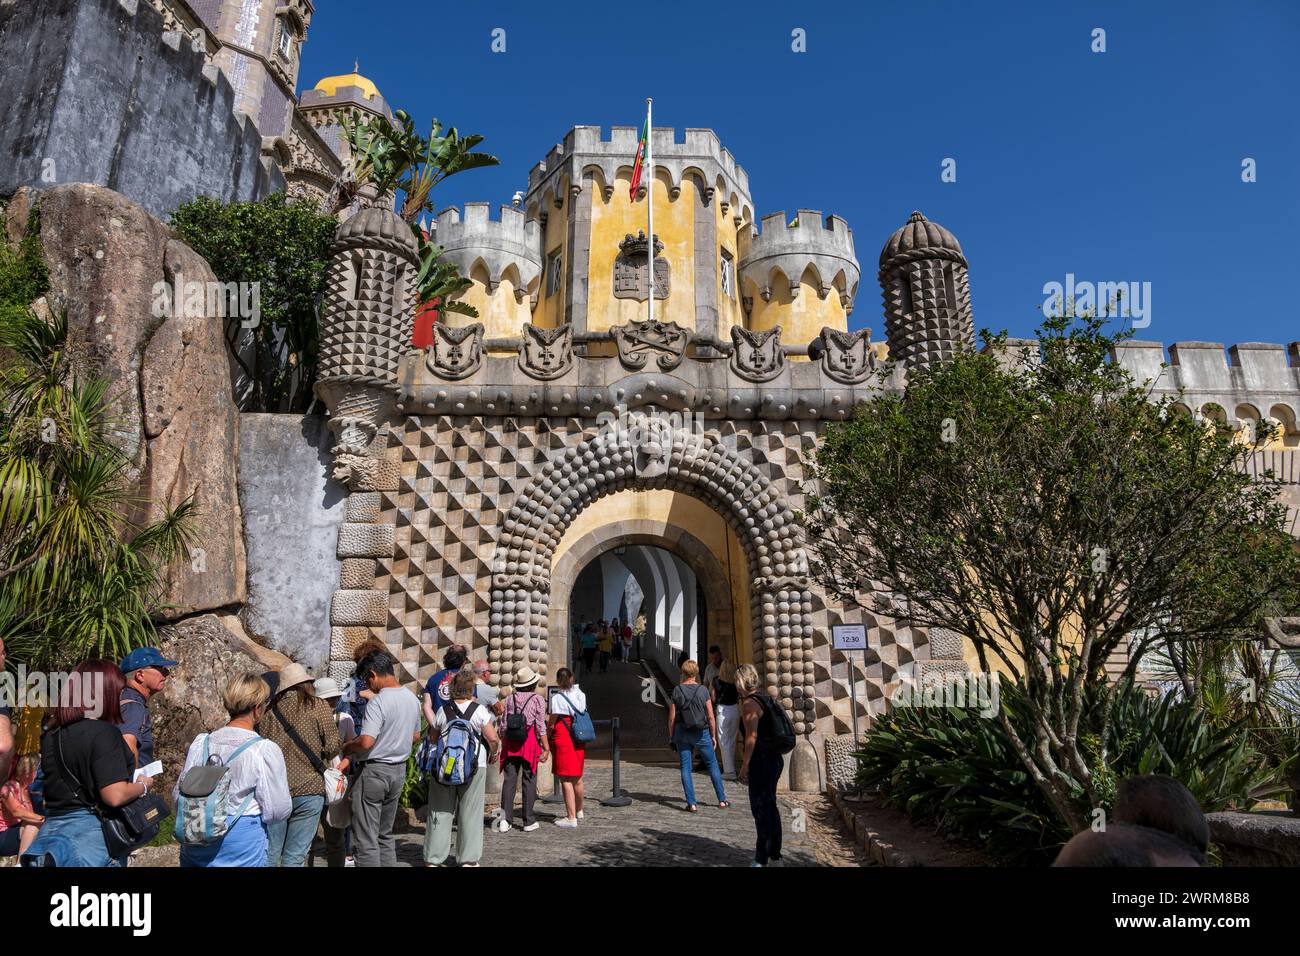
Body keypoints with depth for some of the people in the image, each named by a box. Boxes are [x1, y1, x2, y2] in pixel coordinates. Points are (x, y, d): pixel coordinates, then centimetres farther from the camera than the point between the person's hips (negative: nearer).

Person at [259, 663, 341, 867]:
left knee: (270, 853, 12)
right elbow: (333, 746, -7)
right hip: (308, 790, -3)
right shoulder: (317, 706, -3)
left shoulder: (271, 710, 7)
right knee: (295, 856, 5)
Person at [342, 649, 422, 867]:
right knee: (385, 834, 20)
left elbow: (366, 742, -26)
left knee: (366, 838, 3)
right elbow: (415, 736, 15)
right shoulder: (413, 699, 5)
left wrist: (347, 748, -7)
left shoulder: (377, 702, -20)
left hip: (375, 770, -8)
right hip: (399, 770, 8)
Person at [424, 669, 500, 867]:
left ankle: (433, 858, 17)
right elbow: (493, 739, -11)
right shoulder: (479, 710, -8)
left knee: (441, 811, 12)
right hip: (474, 767, -2)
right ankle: (469, 859, 12)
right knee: (470, 812, 8)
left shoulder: (443, 711, 0)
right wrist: (492, 754, 8)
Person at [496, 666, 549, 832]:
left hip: (511, 742, 3)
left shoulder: (509, 699, 8)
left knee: (508, 780, 6)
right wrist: (546, 748, -3)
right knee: (529, 781, 5)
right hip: (530, 742, -3)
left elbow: (503, 725, 8)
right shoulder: (538, 699, -2)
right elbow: (541, 726, -6)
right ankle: (529, 821, 9)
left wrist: (503, 745, 17)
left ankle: (505, 819, 1)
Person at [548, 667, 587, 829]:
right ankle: (579, 811, 35)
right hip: (579, 740, 7)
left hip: (563, 740, -6)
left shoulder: (557, 698, -11)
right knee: (577, 777, 19)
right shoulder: (580, 695, 5)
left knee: (565, 779, -1)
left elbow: (551, 724, -8)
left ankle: (571, 818, 0)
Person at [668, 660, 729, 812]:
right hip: (701, 733, 0)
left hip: (682, 733, 0)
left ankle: (691, 803, 3)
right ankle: (722, 799, 19)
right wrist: (714, 736, 5)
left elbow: (672, 718, -4)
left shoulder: (676, 691, -5)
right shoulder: (703, 691, -6)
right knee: (712, 765, 14)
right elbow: (711, 717, -5)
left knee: (686, 768, 6)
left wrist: (671, 736, 6)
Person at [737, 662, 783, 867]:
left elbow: (752, 737, -20)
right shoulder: (764, 698, 11)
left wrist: (744, 765, -16)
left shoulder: (750, 703, -16)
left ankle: (762, 859, 8)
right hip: (774, 758, 9)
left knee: (760, 809, 0)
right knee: (770, 806, 18)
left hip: (762, 761, -9)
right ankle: (774, 854, 28)